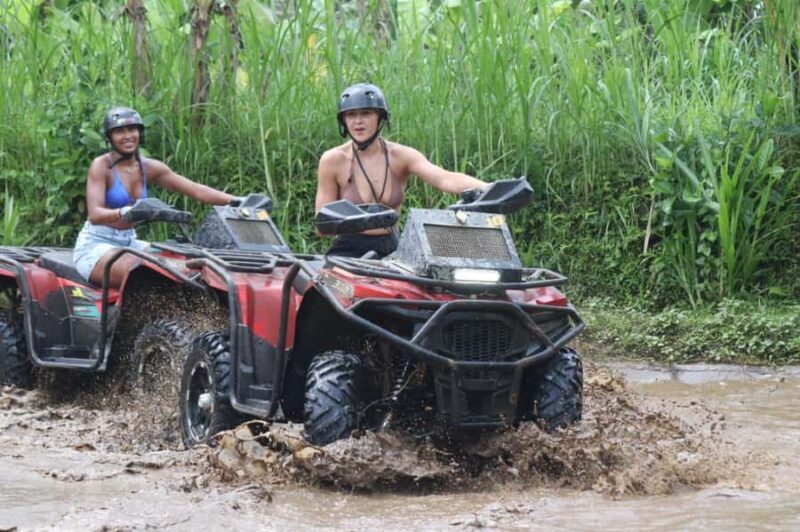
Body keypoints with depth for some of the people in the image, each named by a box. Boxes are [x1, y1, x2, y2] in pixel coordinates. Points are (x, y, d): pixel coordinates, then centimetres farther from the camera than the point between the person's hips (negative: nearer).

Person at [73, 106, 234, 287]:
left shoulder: (150, 168, 5)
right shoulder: (102, 166, -10)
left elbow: (197, 190, 1)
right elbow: (95, 215, -24)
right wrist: (123, 212, -45)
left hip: (128, 243, 7)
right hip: (95, 246, -7)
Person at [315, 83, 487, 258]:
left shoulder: (400, 156, 0)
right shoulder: (333, 160, -3)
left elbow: (445, 179, -17)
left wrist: (490, 189, -34)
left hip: (391, 250, 2)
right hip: (349, 251, -2)